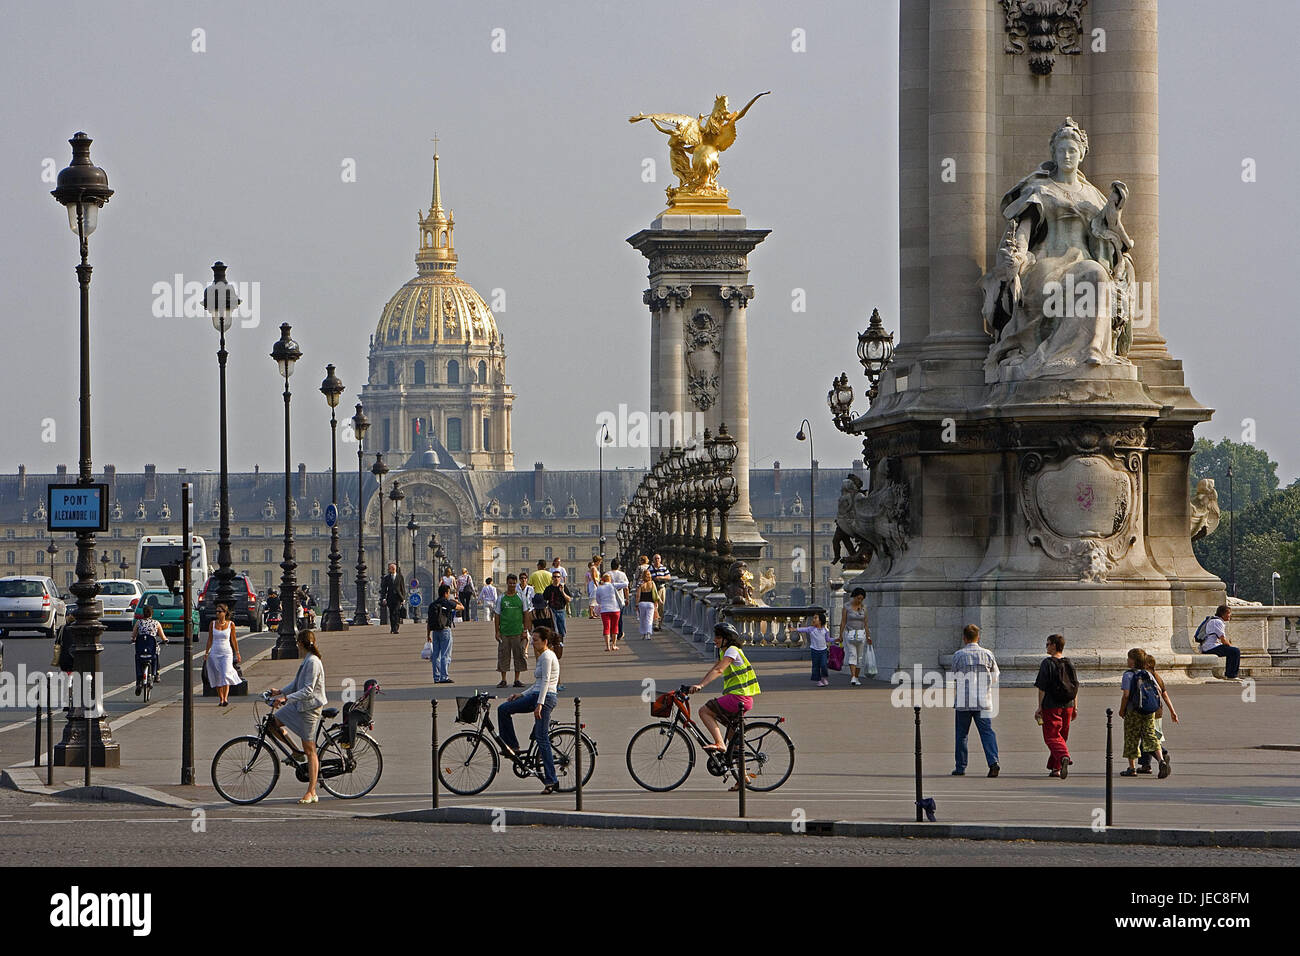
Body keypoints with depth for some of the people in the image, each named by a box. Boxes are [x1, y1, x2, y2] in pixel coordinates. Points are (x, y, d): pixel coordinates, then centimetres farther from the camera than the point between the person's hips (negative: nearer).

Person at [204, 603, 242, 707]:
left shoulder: (230, 624, 0)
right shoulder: (212, 624, 3)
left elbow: (234, 640, 8)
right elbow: (210, 640, 9)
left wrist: (237, 653, 11)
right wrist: (206, 653, 7)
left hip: (227, 652, -2)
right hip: (215, 653, 2)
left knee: (225, 675, -16)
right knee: (217, 677, 4)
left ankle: (225, 698, -22)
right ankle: (220, 699, 13)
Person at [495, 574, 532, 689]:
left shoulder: (520, 597, 4)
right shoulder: (501, 598, 5)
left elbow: (526, 614, 6)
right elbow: (497, 615, 7)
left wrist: (525, 630, 0)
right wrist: (497, 631, 1)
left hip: (518, 632, 0)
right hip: (504, 632, 0)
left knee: (518, 655, 2)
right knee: (503, 655, 0)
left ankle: (517, 679, 11)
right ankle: (503, 680, 7)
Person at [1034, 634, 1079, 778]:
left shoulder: (1047, 663, -9)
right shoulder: (1069, 663, 9)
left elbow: (1042, 688, -10)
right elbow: (1076, 686, 11)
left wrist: (1040, 707, -5)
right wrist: (1075, 707, 16)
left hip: (1051, 705, -6)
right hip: (1067, 706, 6)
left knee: (1052, 736, -5)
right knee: (1061, 736, 15)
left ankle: (1064, 757, -31)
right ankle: (1056, 768, 19)